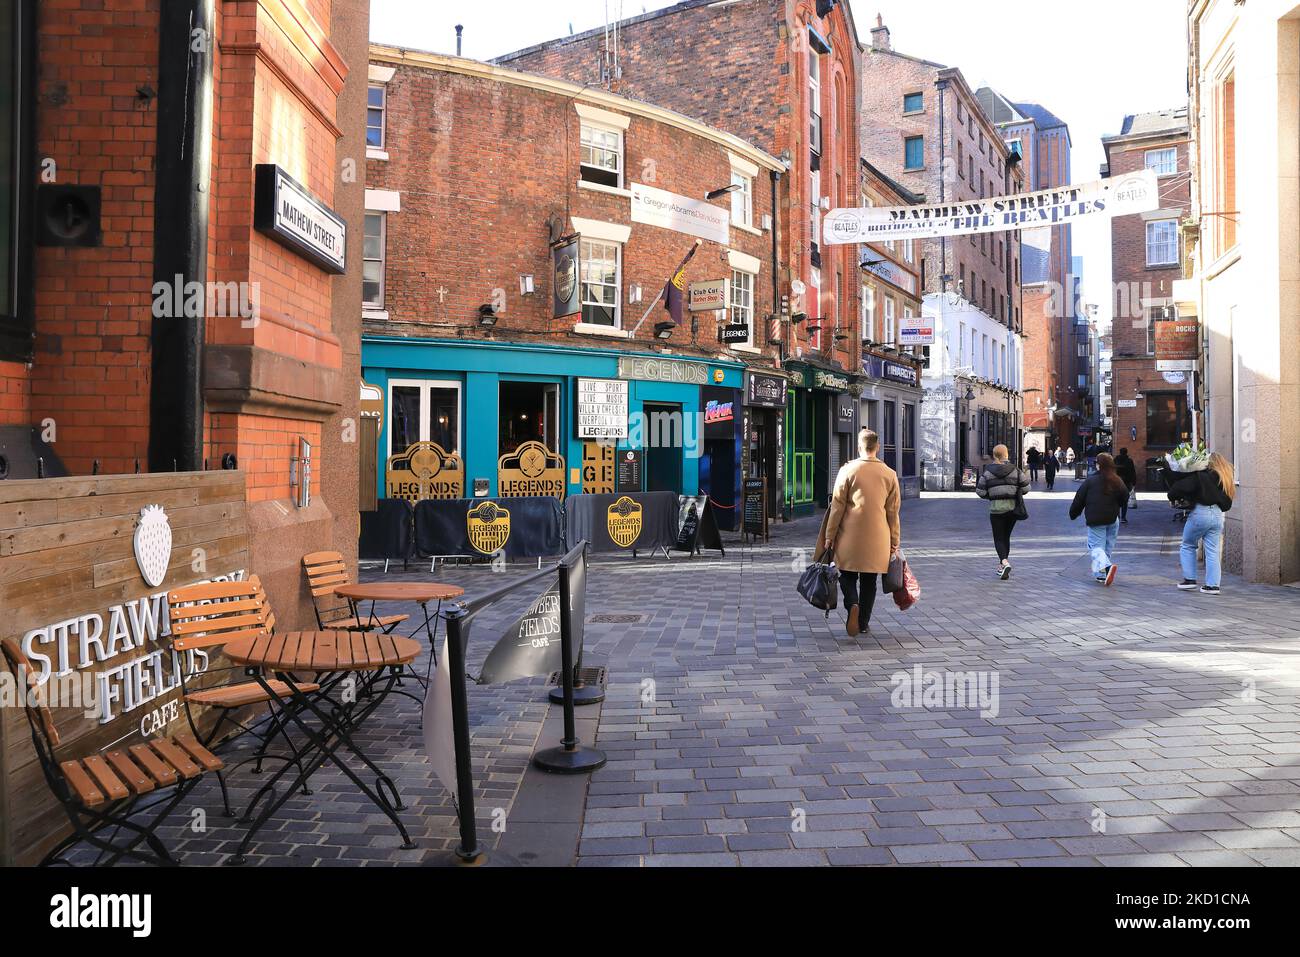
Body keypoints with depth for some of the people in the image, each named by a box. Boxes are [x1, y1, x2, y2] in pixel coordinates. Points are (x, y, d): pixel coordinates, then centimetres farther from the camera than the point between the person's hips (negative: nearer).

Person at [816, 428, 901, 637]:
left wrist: (829, 536, 1)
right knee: (869, 581, 12)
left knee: (848, 575, 9)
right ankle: (863, 623, 17)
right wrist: (894, 541, 13)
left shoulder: (848, 470, -6)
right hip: (877, 537, 2)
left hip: (850, 536, -2)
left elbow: (837, 506, -5)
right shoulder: (890, 474, 2)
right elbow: (893, 512, 6)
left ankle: (852, 605, -17)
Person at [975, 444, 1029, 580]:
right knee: (1006, 536, 17)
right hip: (1013, 508, 3)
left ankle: (1005, 562, -22)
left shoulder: (987, 472, -5)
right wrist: (1015, 494, 16)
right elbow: (1026, 487, -2)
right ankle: (1002, 566, 24)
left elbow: (980, 492, -6)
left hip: (996, 509, -3)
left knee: (999, 538, 3)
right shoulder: (1015, 470, -1)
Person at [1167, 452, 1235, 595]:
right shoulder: (1226, 479, 11)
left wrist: (1172, 496, 1)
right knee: (1213, 551, 6)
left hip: (1200, 512, -5)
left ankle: (1189, 579, 8)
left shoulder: (1201, 476, -8)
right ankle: (1212, 585, 4)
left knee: (1188, 546, 11)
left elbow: (1181, 486, -14)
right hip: (1217, 515, 5)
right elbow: (1227, 503, 12)